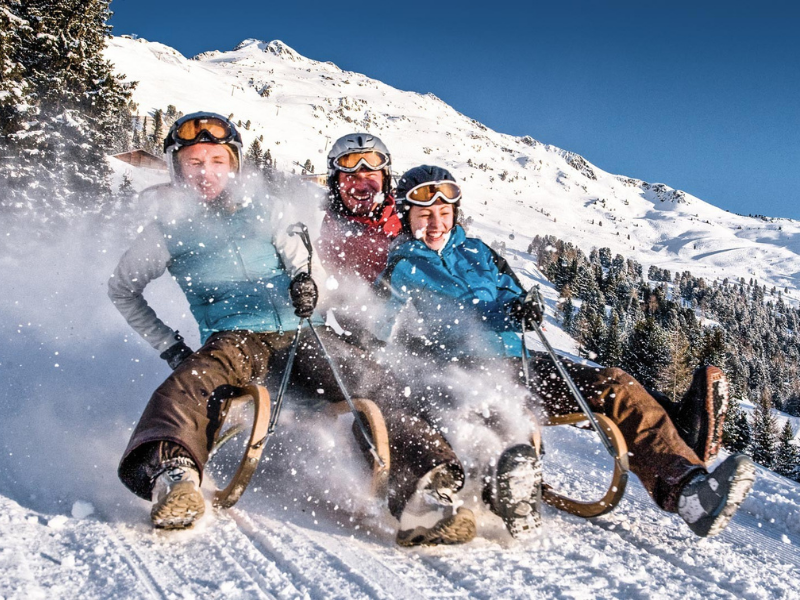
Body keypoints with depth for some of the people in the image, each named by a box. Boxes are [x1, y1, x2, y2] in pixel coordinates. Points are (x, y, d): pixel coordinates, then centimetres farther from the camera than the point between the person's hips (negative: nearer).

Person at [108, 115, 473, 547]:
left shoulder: (260, 213, 19)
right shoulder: (167, 230, 14)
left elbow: (304, 265, 18)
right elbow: (121, 290, 25)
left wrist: (305, 283, -9)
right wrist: (169, 346, 13)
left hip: (300, 331, 2)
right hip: (234, 339, -1)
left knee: (373, 389, -24)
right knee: (192, 383, -35)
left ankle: (419, 486, -38)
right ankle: (171, 471, -59)